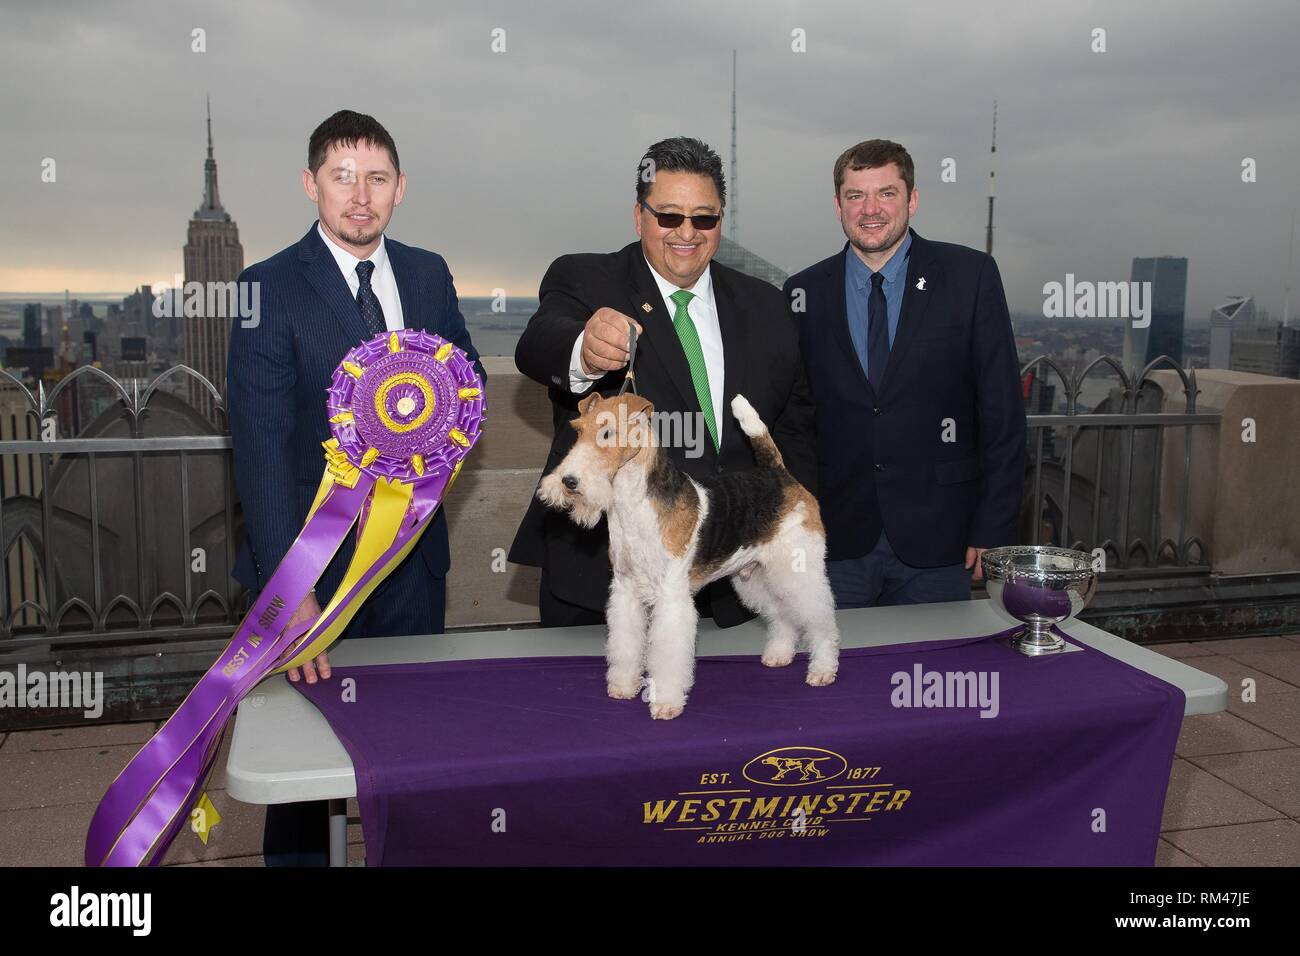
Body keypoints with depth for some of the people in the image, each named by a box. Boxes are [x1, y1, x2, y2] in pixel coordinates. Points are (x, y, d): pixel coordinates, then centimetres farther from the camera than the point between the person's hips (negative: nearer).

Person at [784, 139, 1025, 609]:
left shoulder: (970, 276, 0)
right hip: (836, 540, 1)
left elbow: (1002, 410, -1)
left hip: (934, 543, -1)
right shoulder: (805, 292, 4)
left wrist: (993, 529, -5)